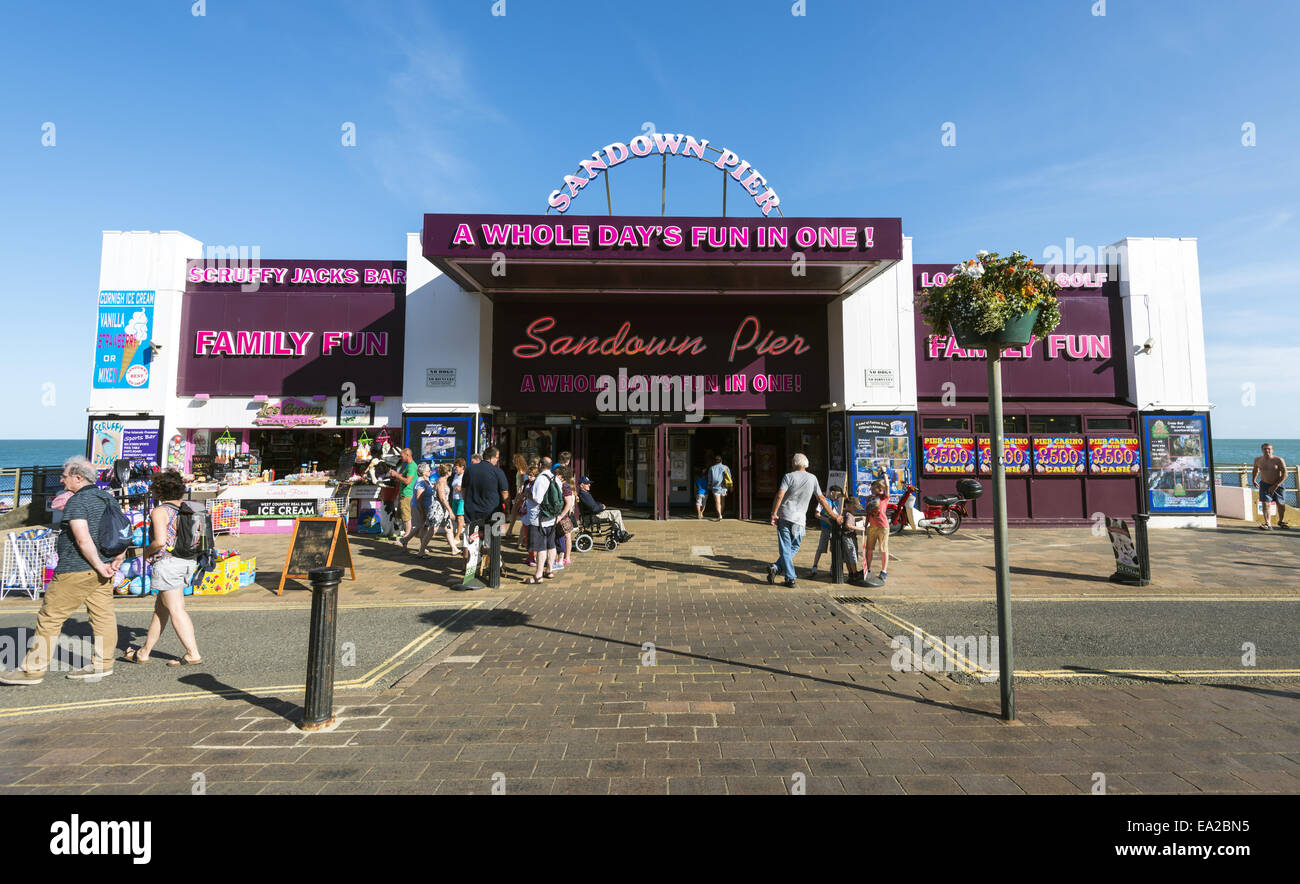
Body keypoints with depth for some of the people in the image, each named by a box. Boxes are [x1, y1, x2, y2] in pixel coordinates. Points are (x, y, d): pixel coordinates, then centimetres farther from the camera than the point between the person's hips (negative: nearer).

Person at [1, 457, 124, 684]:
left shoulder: (77, 502, -14)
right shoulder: (107, 498, 12)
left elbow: (83, 539, -22)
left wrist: (99, 566, -16)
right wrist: (118, 558, 6)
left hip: (77, 570, -8)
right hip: (102, 568, 8)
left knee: (50, 616, 3)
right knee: (102, 615, 8)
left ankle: (33, 669, 11)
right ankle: (102, 664, 13)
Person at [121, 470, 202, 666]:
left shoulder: (160, 511, -11)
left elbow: (160, 541, -20)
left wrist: (147, 552, -2)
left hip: (168, 562, -8)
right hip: (187, 561, 8)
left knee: (176, 610, -4)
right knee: (161, 608, 18)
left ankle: (193, 654, -3)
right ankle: (144, 652, 30)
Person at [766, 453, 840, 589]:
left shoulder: (789, 476, -1)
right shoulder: (812, 478, 8)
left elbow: (780, 495, -14)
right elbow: (821, 499, 13)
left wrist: (774, 513, -11)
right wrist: (834, 515, 23)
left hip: (784, 516, -2)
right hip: (800, 520, 2)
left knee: (785, 549, 1)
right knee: (794, 547, 13)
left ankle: (790, 579, -5)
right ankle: (776, 567, -2)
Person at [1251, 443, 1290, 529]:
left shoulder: (1279, 460, -12)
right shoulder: (1258, 460, 0)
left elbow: (1285, 473, -15)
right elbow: (1255, 469, 21)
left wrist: (1276, 485, -20)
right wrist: (1253, 480, 20)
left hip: (1278, 485, -1)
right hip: (1264, 485, 1)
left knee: (1281, 505, 12)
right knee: (1265, 504, -14)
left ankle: (1281, 521, 35)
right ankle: (1268, 524, -20)